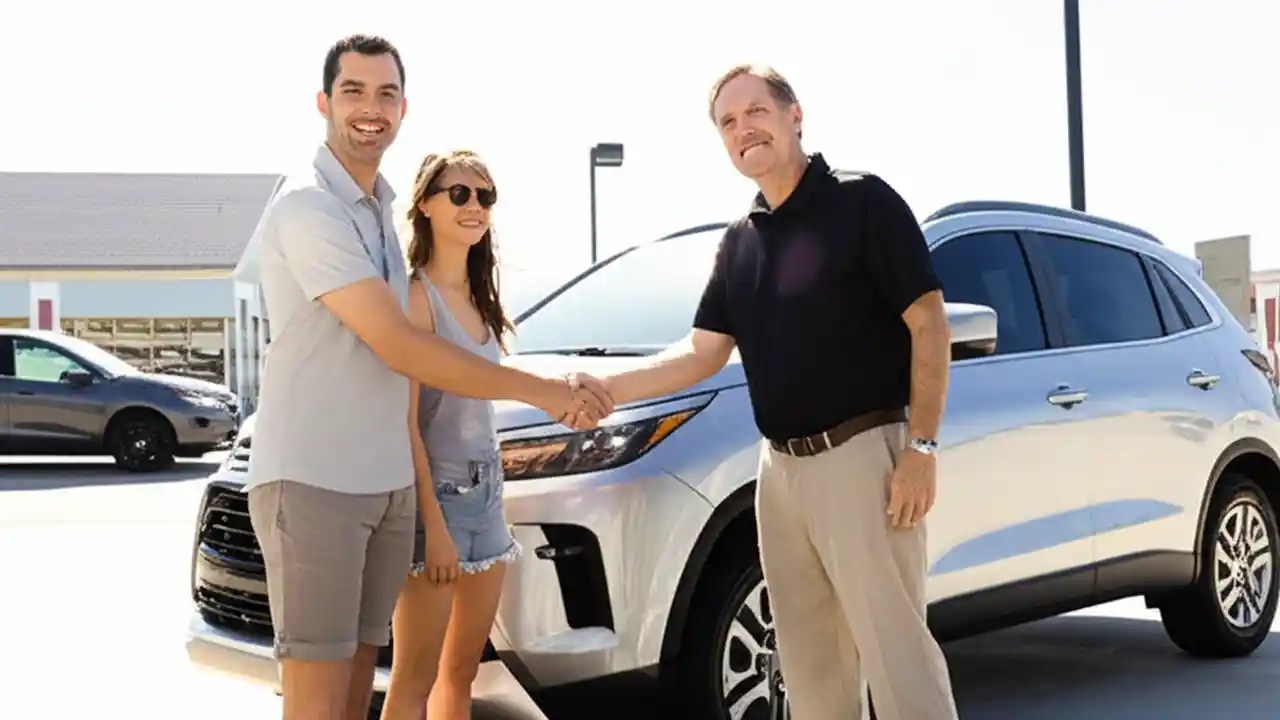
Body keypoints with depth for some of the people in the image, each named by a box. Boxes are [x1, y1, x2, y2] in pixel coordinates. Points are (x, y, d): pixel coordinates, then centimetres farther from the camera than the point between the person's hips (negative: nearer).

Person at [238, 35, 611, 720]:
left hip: (387, 481, 8)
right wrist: (539, 391, -17)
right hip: (312, 481, -8)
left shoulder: (382, 208, 15)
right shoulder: (308, 207, -13)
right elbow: (399, 347, -19)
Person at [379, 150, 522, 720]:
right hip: (437, 495, -9)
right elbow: (404, 421, -17)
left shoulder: (478, 297, 13)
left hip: (486, 492, 9)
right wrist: (433, 524, -20)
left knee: (461, 670, 13)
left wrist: (491, 493, 16)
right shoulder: (415, 295, -12)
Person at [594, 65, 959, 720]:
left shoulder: (863, 202, -7)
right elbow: (703, 354, 11)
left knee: (893, 645, -7)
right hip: (780, 468, 7)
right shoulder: (739, 241, 13)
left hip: (862, 456, -7)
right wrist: (607, 388, -4)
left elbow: (929, 327, -10)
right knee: (809, 661, 14)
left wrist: (920, 447, -17)